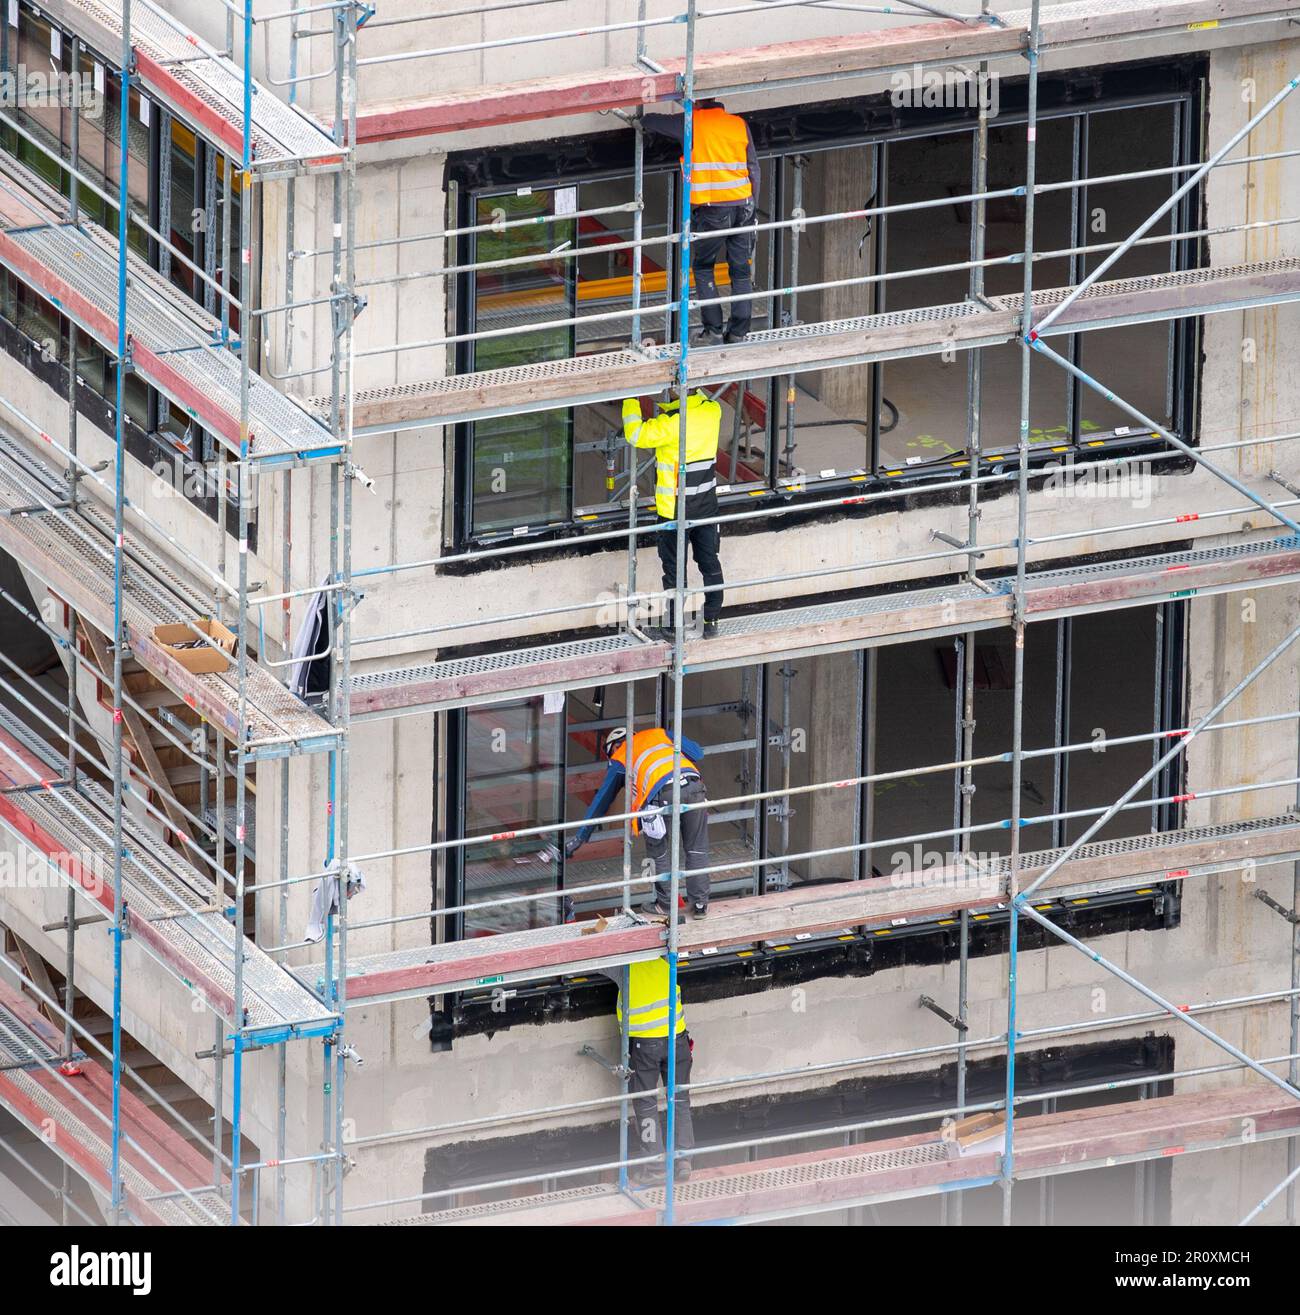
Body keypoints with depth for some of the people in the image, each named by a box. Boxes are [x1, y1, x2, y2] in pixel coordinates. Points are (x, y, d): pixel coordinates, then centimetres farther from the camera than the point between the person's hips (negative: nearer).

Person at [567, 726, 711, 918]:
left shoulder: (618, 758, 28)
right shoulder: (660, 734, 34)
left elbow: (602, 800, 34)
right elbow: (697, 754, 26)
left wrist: (580, 837, 42)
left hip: (664, 793, -3)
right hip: (694, 783, 3)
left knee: (658, 850, 18)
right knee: (696, 849, 15)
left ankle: (665, 904, 23)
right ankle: (700, 904, 19)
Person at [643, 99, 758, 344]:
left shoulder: (692, 123, -4)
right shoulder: (739, 124, 7)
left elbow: (650, 122, 4)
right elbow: (753, 169, 8)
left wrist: (644, 120, 29)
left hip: (711, 208, -4)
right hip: (742, 204, 4)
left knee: (703, 268, 10)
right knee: (741, 270, 10)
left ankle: (713, 331, 3)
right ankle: (738, 332, 10)